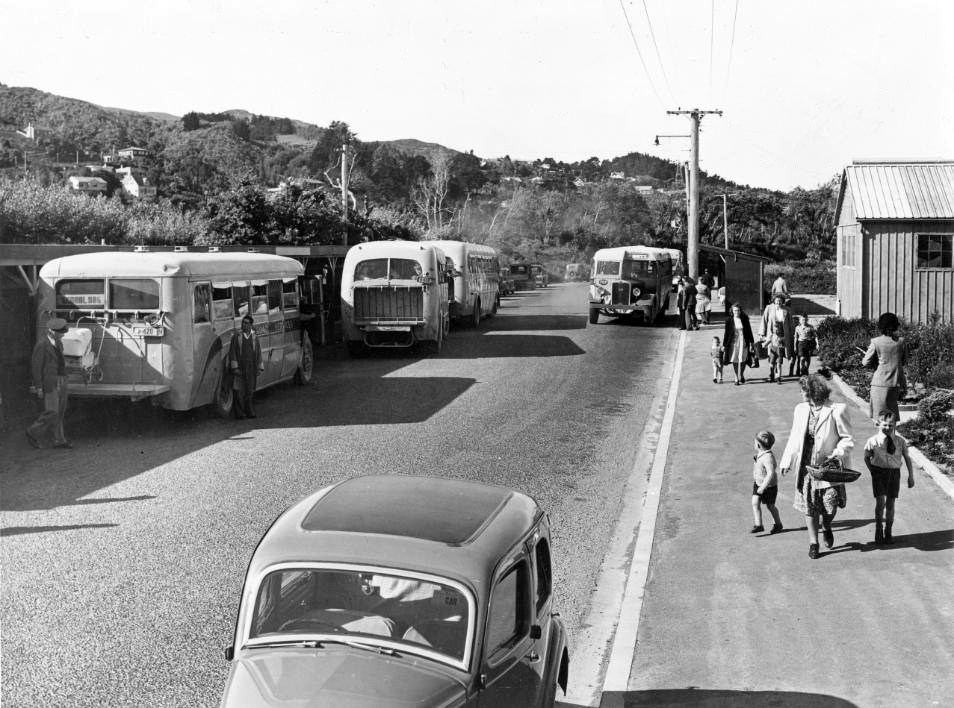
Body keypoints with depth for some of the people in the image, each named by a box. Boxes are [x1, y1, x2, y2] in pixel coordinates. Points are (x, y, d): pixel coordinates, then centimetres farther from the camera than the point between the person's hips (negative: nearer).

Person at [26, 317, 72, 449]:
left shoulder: (58, 343, 12)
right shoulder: (41, 346, -13)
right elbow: (36, 367, -12)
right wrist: (39, 387, -14)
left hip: (61, 383, 8)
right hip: (49, 384, -8)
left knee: (60, 413, 8)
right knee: (51, 412, -10)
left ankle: (59, 440, 12)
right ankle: (34, 433, 8)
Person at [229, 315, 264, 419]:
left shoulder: (255, 337, 10)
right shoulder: (236, 336, 4)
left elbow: (258, 353, 12)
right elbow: (232, 352, 0)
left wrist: (259, 368, 6)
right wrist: (234, 367, -10)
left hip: (251, 367, 2)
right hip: (239, 367, -2)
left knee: (250, 391, 4)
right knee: (239, 391, -5)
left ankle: (250, 412, 9)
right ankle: (240, 413, -2)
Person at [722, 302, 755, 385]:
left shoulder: (744, 319, 0)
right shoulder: (729, 320, -3)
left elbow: (749, 330, 8)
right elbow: (726, 333, 0)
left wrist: (752, 342, 12)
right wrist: (724, 345, 0)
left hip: (743, 342, 0)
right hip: (733, 343, 0)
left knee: (742, 361, -1)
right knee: (735, 361, 4)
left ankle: (741, 375, 21)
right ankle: (737, 377, 16)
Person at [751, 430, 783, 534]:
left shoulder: (768, 457, -31)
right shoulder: (760, 453, -3)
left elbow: (771, 474, -34)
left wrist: (763, 487, -32)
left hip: (769, 486, -7)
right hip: (758, 483, 8)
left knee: (770, 506, 10)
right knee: (755, 502, -7)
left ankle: (778, 524, 33)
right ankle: (758, 525, -6)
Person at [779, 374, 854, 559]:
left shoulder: (836, 411, -11)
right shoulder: (801, 410, 4)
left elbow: (847, 439, -4)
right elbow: (794, 438, 12)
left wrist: (837, 453, -20)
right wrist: (787, 462, 8)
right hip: (806, 466, 4)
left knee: (830, 504, 0)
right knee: (809, 505, 6)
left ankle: (826, 527, 33)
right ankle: (813, 542, 19)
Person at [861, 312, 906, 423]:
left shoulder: (876, 342, -9)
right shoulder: (901, 341, -1)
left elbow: (866, 363, -2)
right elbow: (903, 362, 10)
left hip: (880, 383, -3)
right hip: (896, 383, 3)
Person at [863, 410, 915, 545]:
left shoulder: (900, 441, -2)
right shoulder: (873, 441, -6)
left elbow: (907, 458, 9)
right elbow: (866, 457, 8)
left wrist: (911, 476, 11)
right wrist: (872, 471, 1)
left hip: (894, 472, 2)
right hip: (879, 472, -2)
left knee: (890, 504, 7)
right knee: (880, 502, -12)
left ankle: (888, 532, 20)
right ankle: (878, 529, 8)